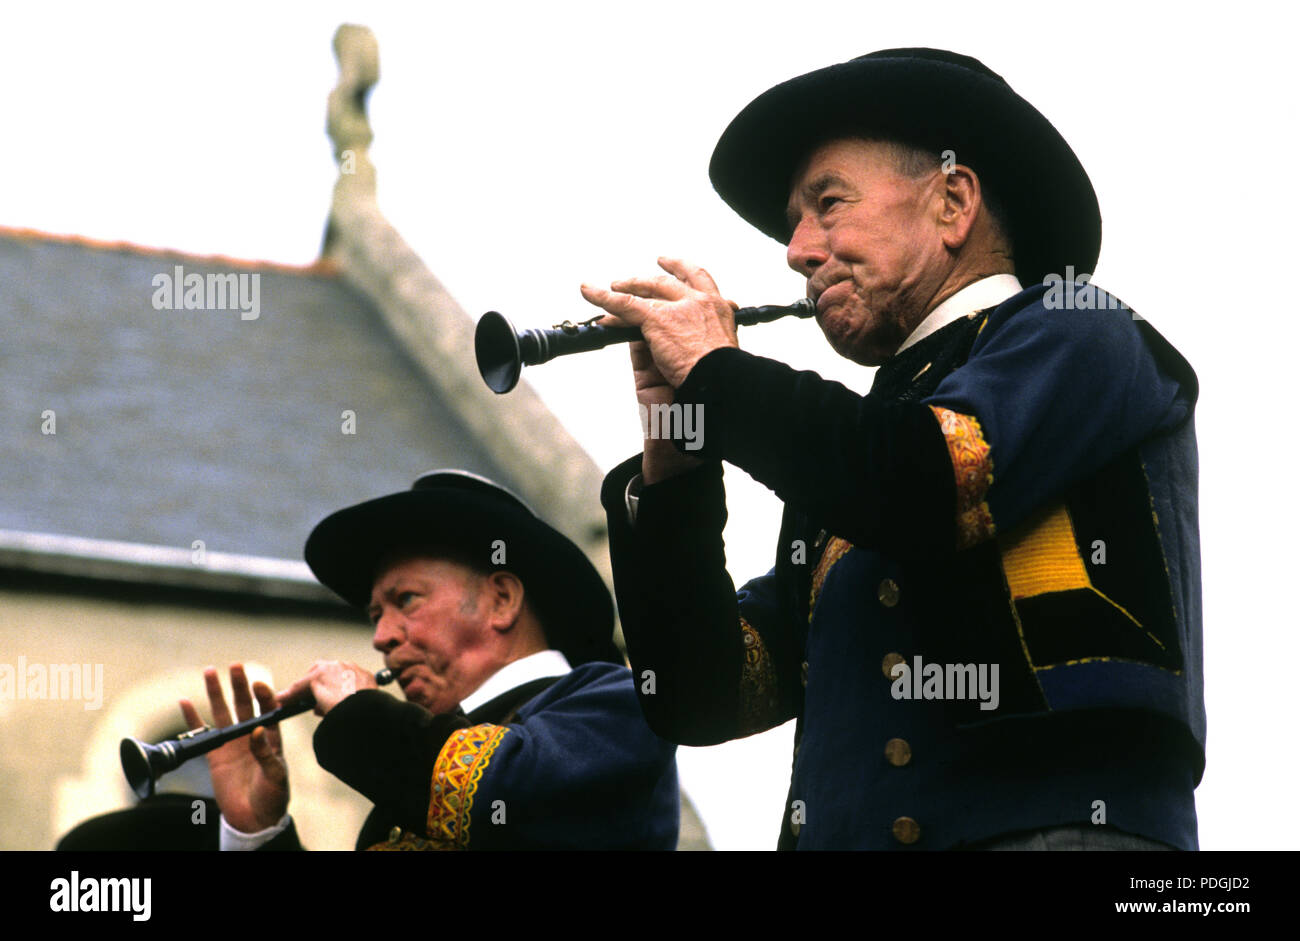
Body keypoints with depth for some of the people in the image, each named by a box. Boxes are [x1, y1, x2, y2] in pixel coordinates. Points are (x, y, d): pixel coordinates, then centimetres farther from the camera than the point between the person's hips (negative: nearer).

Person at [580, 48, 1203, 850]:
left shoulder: (1075, 335, 9)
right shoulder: (844, 463, 26)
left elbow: (929, 490, -10)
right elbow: (699, 699, 18)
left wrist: (714, 371, 3)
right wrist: (672, 460, 9)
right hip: (847, 833, 6)